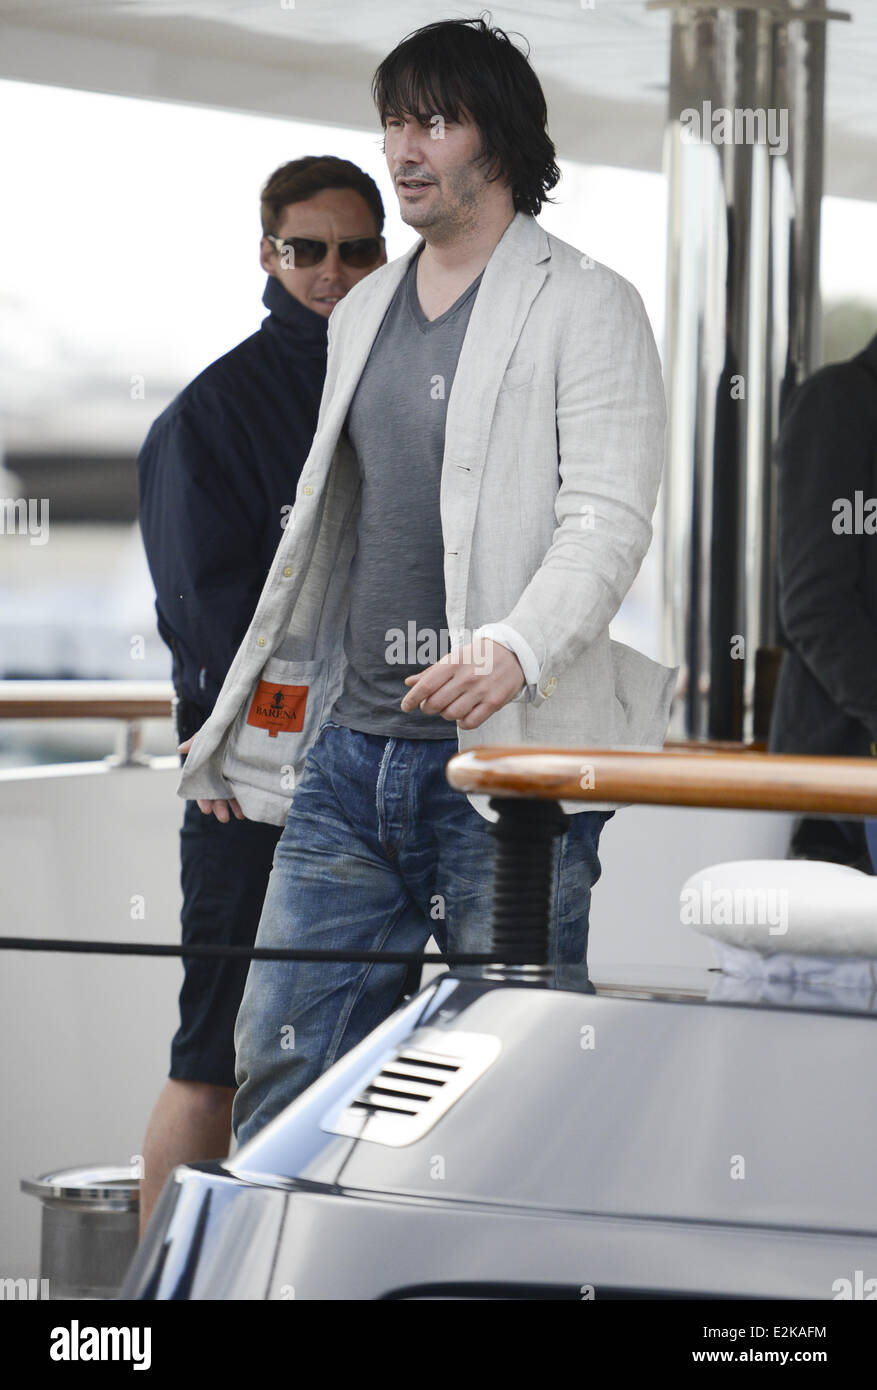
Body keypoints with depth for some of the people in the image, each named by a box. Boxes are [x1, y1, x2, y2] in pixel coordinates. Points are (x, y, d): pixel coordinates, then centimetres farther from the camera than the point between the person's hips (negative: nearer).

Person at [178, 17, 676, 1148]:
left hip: (507, 760, -6)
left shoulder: (586, 309, -2)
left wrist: (516, 648, -30)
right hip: (345, 755, 6)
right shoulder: (362, 314, 19)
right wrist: (246, 730, 21)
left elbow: (609, 519, -12)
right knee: (282, 1072, 2)